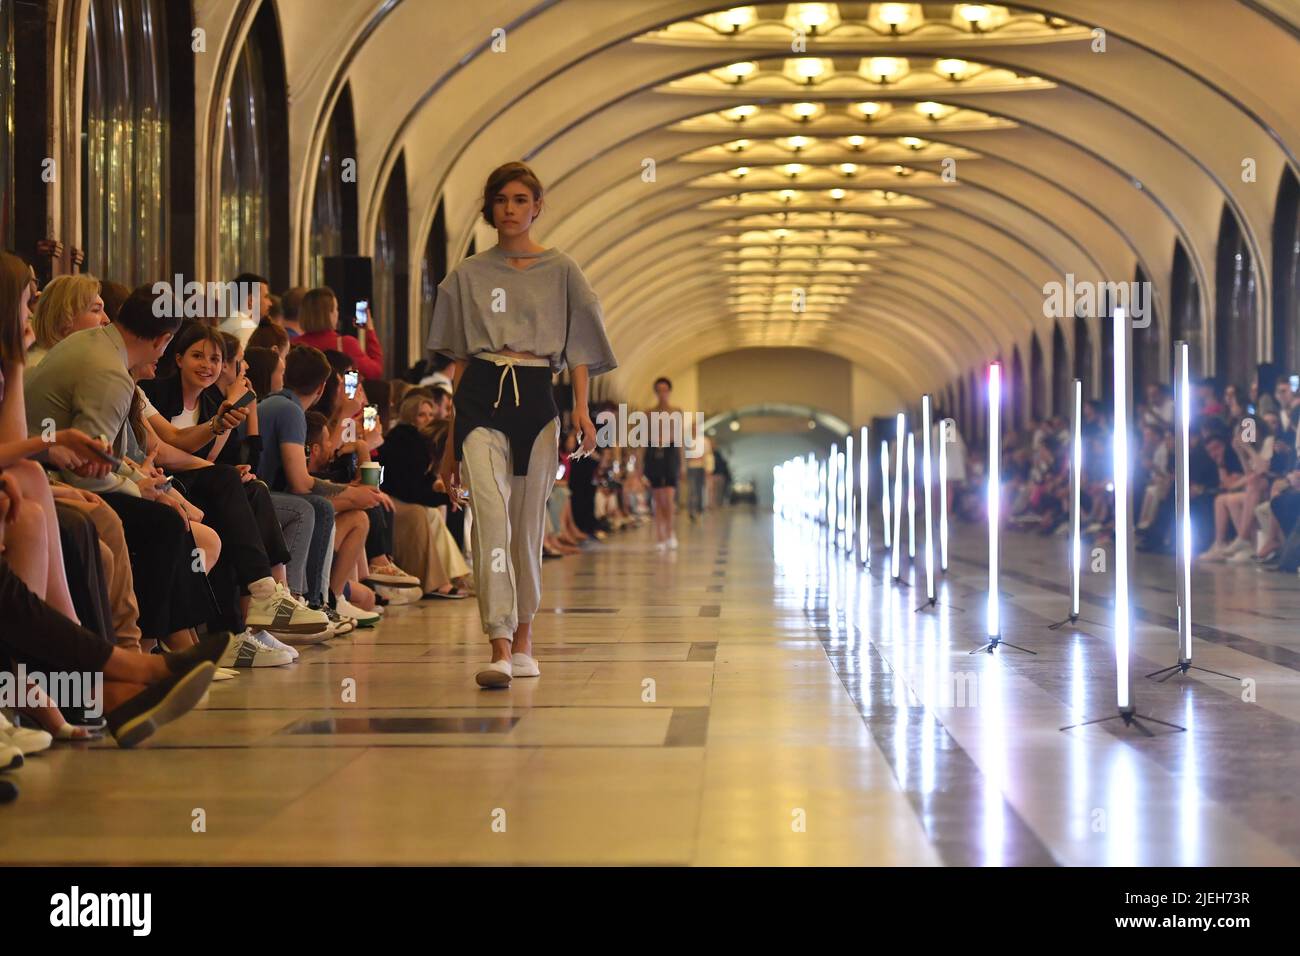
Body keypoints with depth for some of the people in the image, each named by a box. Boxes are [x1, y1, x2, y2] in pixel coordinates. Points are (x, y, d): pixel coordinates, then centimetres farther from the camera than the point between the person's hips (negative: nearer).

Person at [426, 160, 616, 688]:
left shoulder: (561, 271, 10)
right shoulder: (468, 275, 11)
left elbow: (579, 347, 9)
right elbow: (458, 359, 13)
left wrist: (581, 408, -8)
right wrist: (451, 442, 11)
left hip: (535, 397, 1)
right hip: (481, 395, -1)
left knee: (528, 525, 5)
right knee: (491, 515, -17)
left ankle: (523, 642, 19)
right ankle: (499, 648, -23)